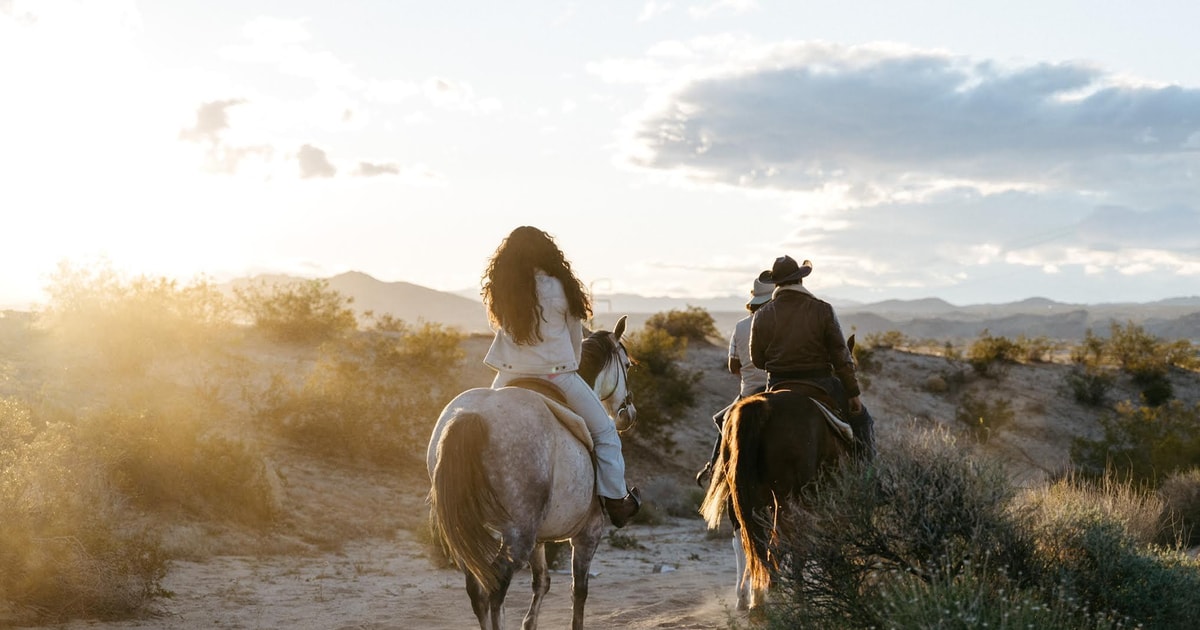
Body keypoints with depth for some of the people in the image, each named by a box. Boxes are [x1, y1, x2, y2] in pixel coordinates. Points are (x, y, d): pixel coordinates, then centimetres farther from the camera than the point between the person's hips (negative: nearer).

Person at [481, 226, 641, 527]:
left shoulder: (498, 290, -1)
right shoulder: (559, 289, -7)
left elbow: (505, 331, 10)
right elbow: (576, 338, 4)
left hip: (510, 377, 3)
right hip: (556, 375, -3)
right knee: (605, 432, 14)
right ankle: (615, 501, 13)